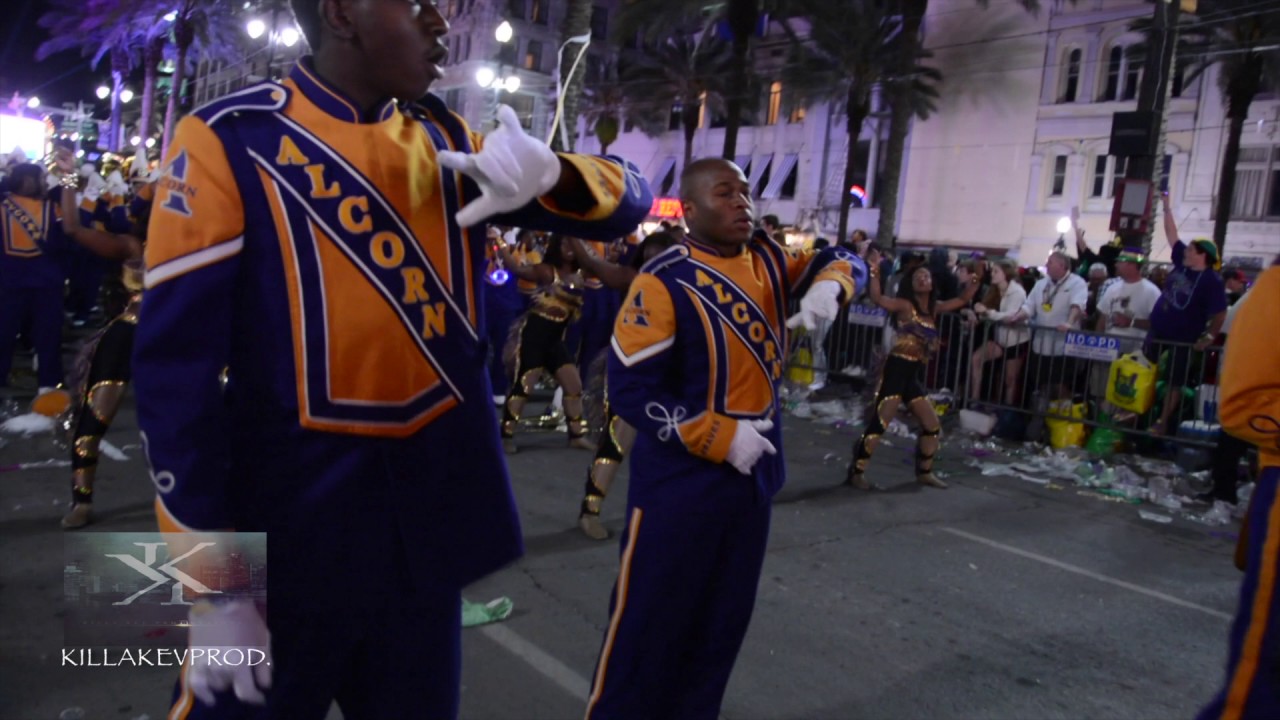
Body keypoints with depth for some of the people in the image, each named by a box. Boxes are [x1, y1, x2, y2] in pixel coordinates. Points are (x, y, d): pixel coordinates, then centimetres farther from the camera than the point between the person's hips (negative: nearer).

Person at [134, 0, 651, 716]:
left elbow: (629, 194, 6)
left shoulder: (446, 140, 4)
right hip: (290, 524, -4)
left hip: (433, 514, 5)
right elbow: (177, 367, -12)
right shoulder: (229, 139, -10)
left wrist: (546, 170, -18)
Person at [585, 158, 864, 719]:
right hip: (680, 479, -7)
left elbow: (841, 261, 16)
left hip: (754, 472, 7)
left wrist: (828, 286, -9)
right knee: (649, 618, 4)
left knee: (725, 618, 18)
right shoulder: (663, 282, -15)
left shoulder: (768, 260, 4)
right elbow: (631, 389, -18)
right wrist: (720, 437, -20)